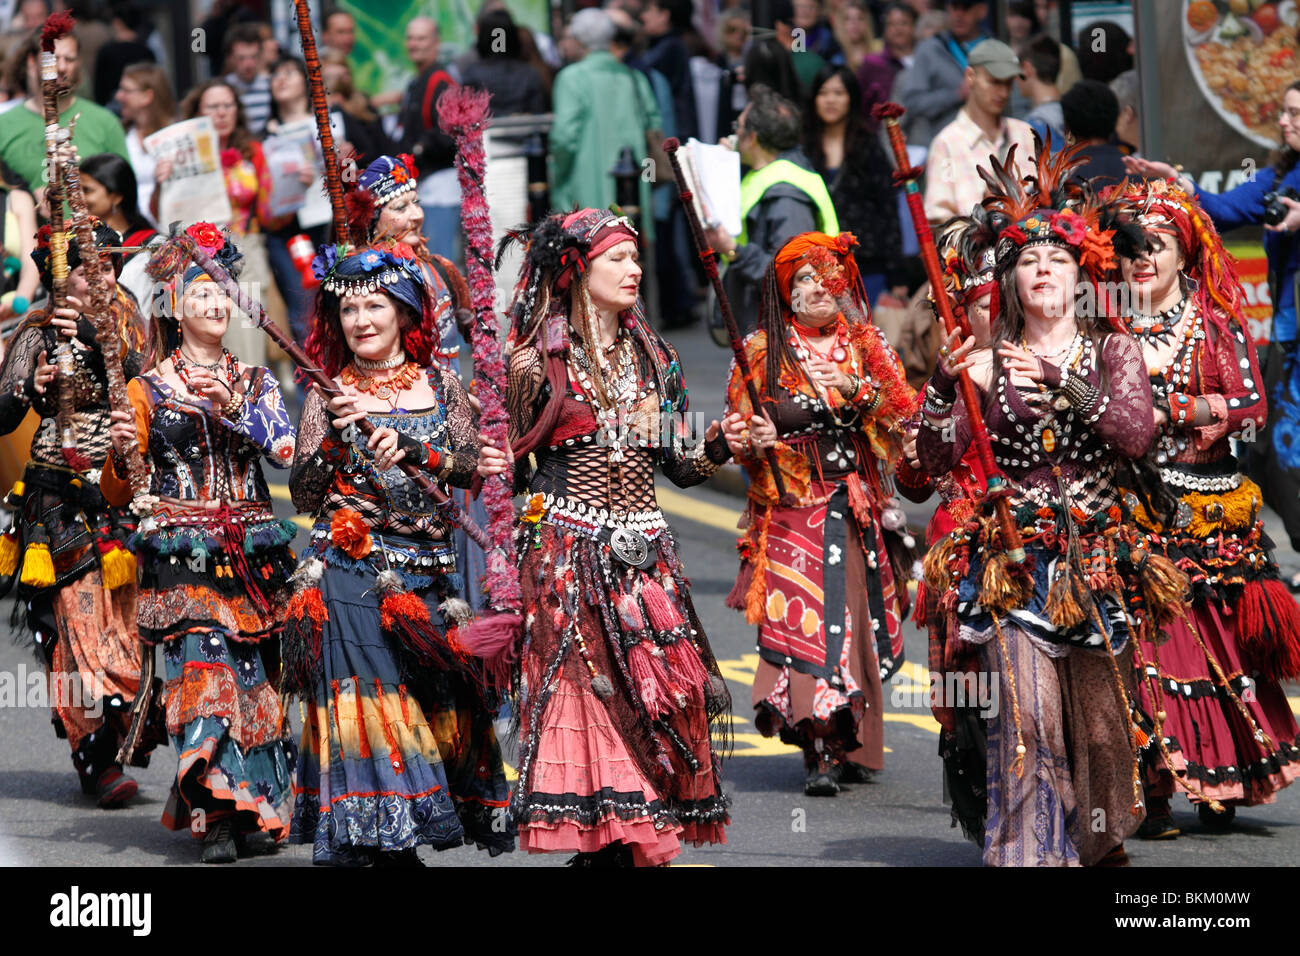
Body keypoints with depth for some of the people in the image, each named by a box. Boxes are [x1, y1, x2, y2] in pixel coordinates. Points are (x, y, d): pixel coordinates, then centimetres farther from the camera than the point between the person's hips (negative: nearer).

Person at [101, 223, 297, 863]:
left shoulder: (255, 383, 15)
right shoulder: (149, 388, 8)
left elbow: (284, 449, -4)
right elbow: (117, 492, 4)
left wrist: (234, 410, -18)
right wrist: (122, 454, -17)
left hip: (251, 551, 3)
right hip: (183, 556, -3)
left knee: (252, 671, -3)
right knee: (204, 667, -16)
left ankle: (256, 815, 3)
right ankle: (216, 817, -18)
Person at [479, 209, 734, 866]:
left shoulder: (651, 356, 14)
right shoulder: (539, 360, 2)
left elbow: (681, 463, 14)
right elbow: (511, 456, 5)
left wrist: (723, 442, -5)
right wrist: (489, 465, -17)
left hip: (644, 554, 4)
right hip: (568, 551, -4)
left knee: (658, 693, -4)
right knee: (584, 688, -10)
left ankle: (641, 838, 3)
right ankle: (598, 838, -4)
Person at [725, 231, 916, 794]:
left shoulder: (864, 345, 11)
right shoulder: (763, 350, 6)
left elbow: (902, 411, 0)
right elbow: (737, 424, 7)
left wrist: (856, 388, -16)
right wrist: (754, 440, -15)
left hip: (857, 506, 2)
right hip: (791, 504, -2)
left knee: (856, 616, 1)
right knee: (800, 616, -14)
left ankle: (849, 745, 13)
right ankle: (818, 752, -16)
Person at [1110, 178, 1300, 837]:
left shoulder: (1218, 324, 7)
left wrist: (1170, 409, -11)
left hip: (1210, 509, 0)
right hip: (1130, 503, 0)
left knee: (1216, 634, -2)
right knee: (1142, 634, -8)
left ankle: (1220, 783, 8)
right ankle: (1152, 789, -6)